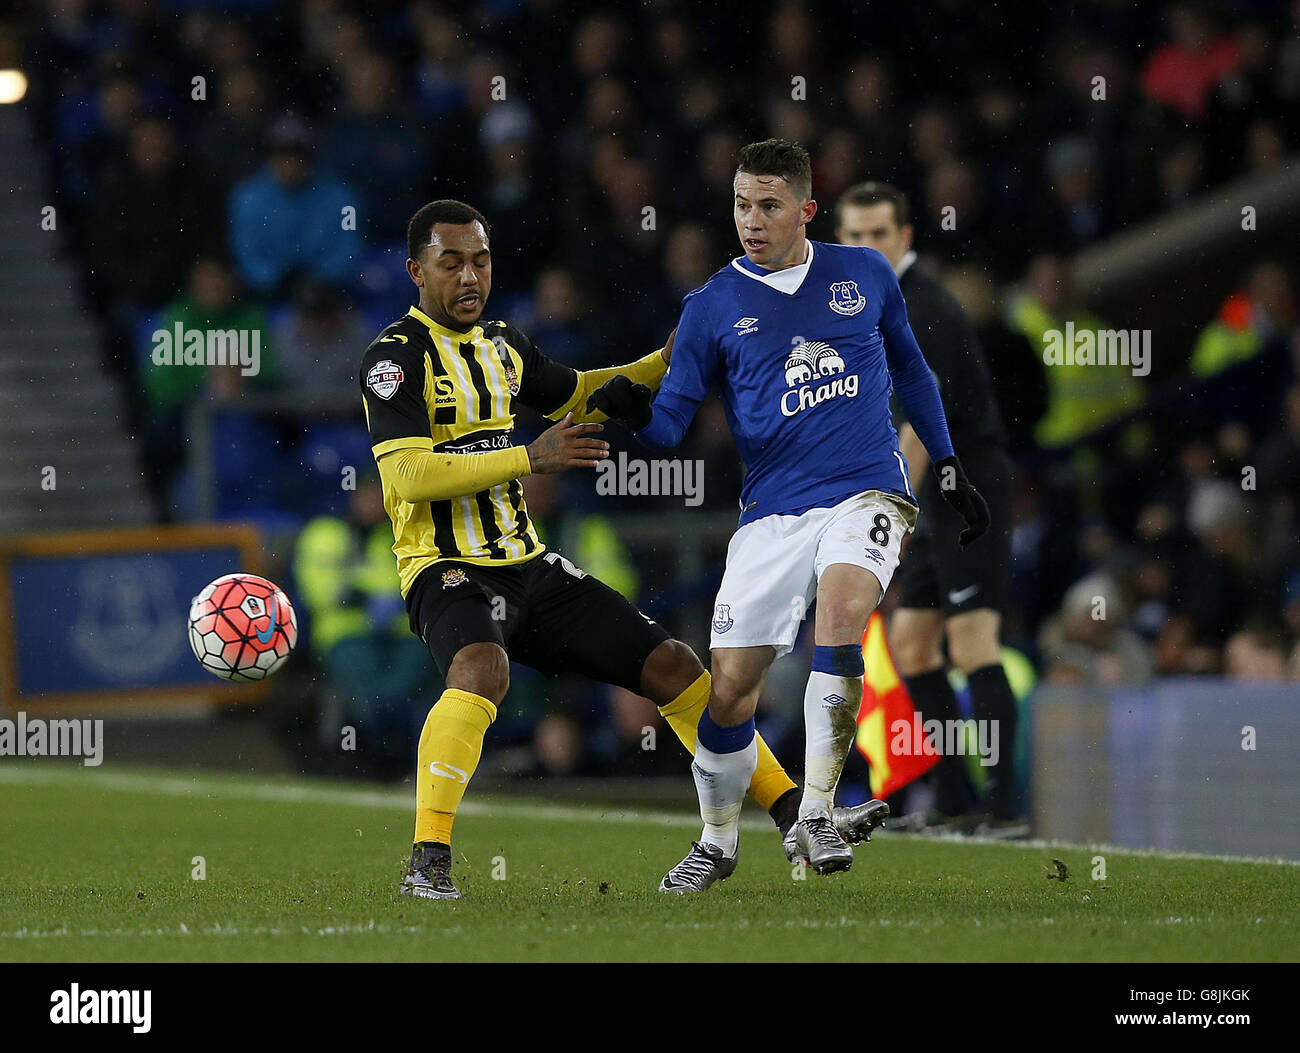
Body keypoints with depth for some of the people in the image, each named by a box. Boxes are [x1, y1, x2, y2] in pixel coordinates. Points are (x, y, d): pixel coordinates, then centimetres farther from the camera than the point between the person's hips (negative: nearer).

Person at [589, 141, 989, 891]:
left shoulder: (865, 275, 7)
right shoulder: (714, 306, 3)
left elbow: (910, 370, 22)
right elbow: (673, 421, 2)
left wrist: (952, 471, 22)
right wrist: (636, 412, -21)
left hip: (867, 492, -1)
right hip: (772, 512, 1)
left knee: (841, 608, -31)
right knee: (730, 687, -5)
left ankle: (816, 816, -23)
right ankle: (719, 841, 21)